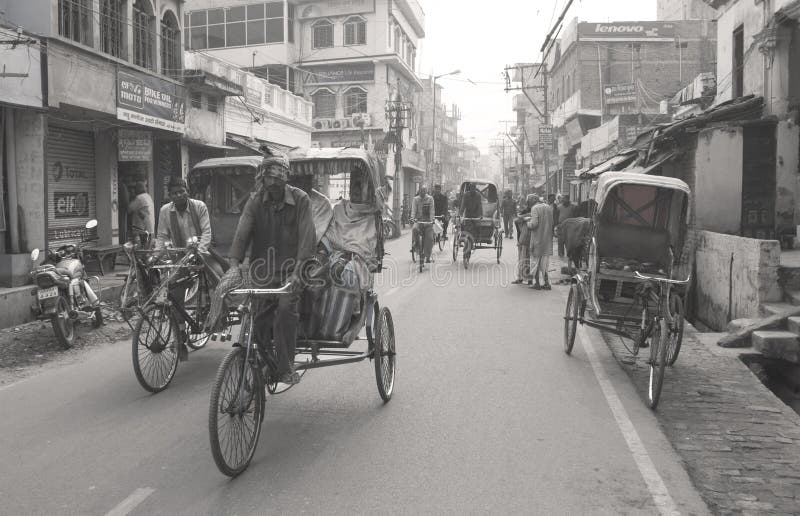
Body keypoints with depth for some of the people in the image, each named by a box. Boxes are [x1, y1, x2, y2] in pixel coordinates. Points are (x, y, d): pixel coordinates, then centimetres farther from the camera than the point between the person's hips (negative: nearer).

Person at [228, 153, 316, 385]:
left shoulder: (300, 200, -7)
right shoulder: (255, 201, 2)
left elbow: (307, 236, -15)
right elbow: (242, 232, -8)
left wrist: (297, 271, -27)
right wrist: (234, 265, -23)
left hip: (290, 268, -3)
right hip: (263, 268, 3)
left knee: (286, 309, -22)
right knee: (260, 319, 2)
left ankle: (286, 369, -14)